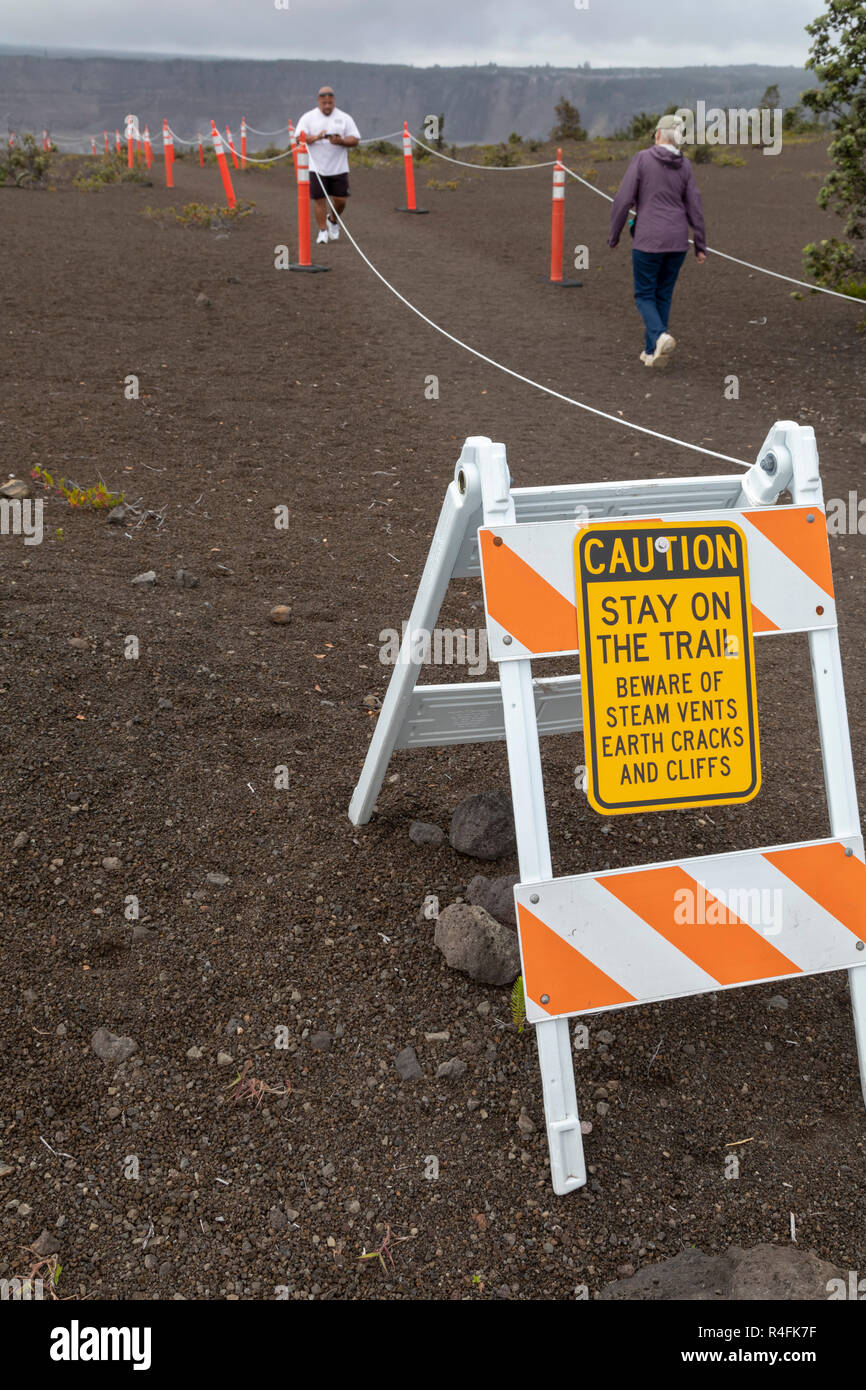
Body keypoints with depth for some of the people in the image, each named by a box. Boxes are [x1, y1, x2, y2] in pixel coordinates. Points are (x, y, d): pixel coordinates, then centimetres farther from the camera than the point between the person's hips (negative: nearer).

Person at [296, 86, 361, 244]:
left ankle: (333, 220, 30)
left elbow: (355, 139, 3)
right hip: (316, 167, -1)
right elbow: (299, 137, -4)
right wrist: (316, 137, -21)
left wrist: (341, 141, -16)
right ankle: (323, 231, 10)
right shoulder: (308, 117, 4)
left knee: (340, 200, 1)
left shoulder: (344, 118, 7)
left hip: (339, 167, 1)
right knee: (319, 199, -1)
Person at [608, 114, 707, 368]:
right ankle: (652, 351, 17)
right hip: (677, 241, 4)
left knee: (644, 296, 7)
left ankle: (660, 337, -20)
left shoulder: (642, 159, -7)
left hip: (648, 241, -4)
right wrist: (701, 246, 11)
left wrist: (613, 236, 3)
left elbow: (623, 200, -9)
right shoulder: (684, 166, 4)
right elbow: (694, 207, 4)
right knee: (663, 296, 16)